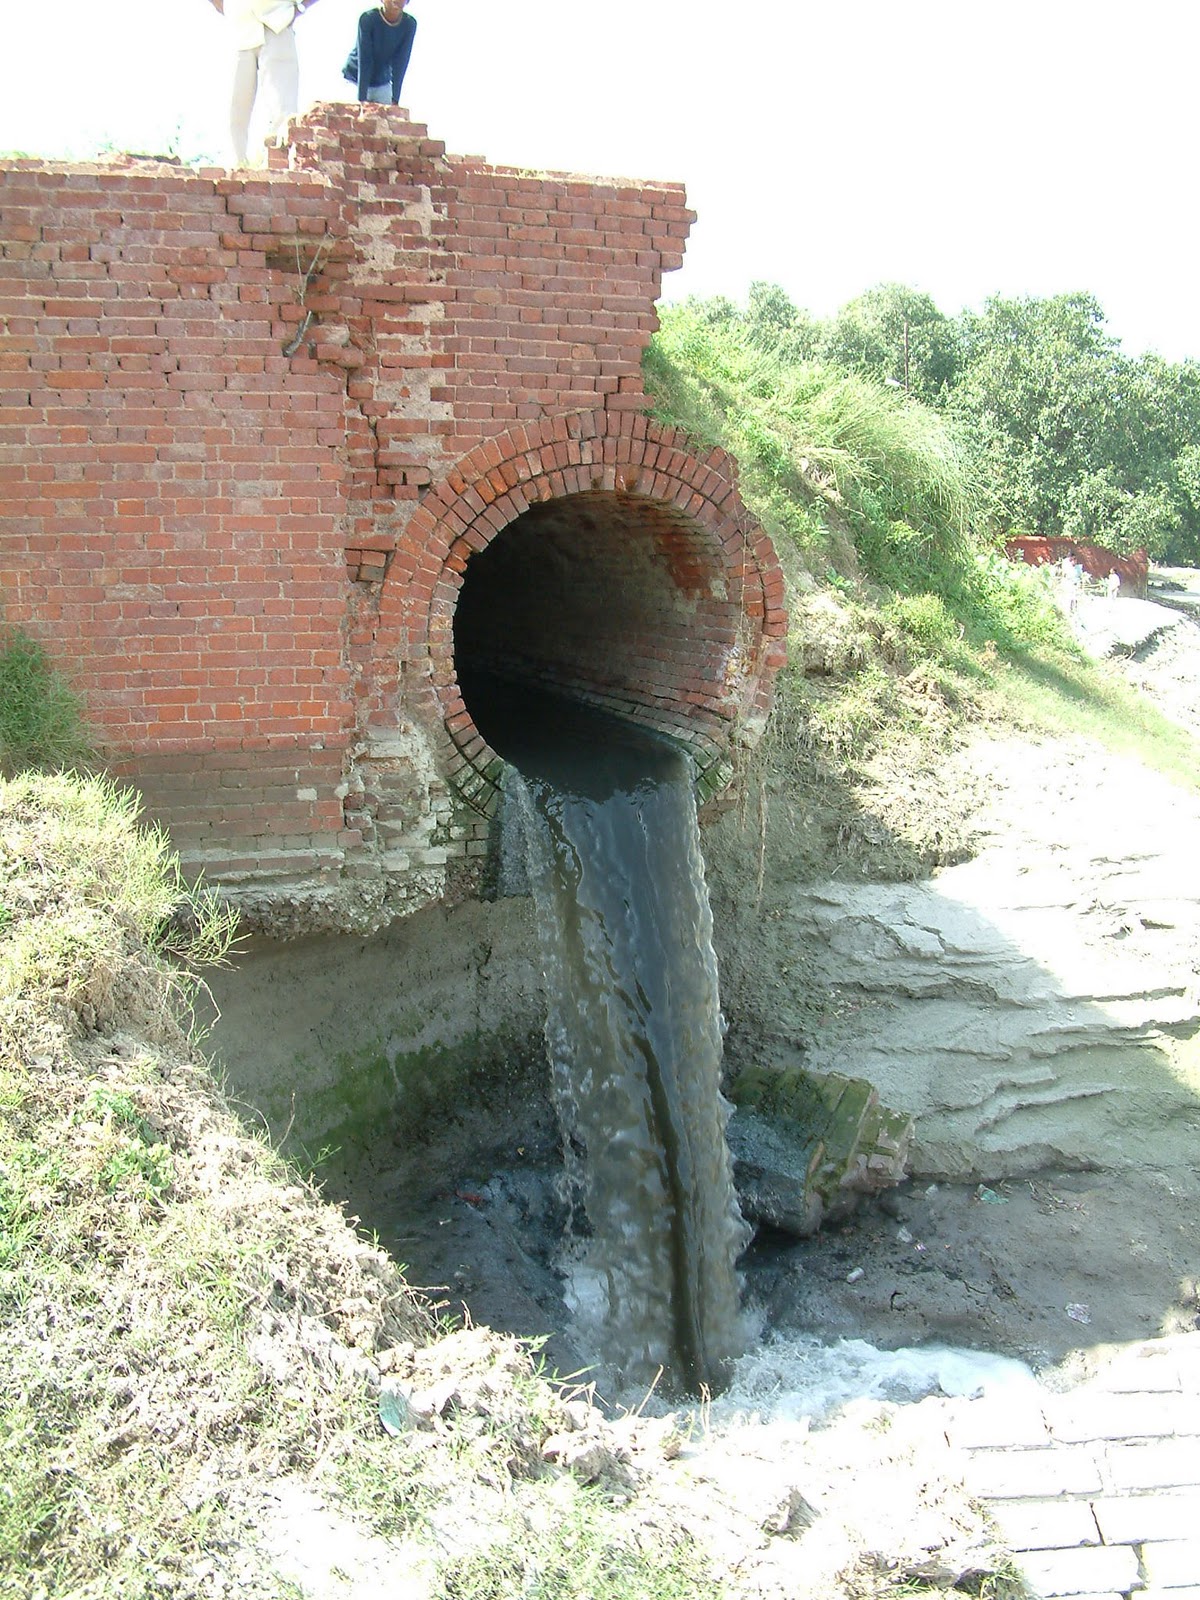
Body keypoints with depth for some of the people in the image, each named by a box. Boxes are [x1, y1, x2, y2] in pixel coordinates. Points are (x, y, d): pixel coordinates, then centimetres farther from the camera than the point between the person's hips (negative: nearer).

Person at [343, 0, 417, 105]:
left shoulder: (409, 24, -13)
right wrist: (362, 99, -29)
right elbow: (364, 62, -24)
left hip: (382, 84, 3)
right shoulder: (367, 19, -22)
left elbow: (400, 63, -15)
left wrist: (395, 99, -22)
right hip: (355, 80, -3)